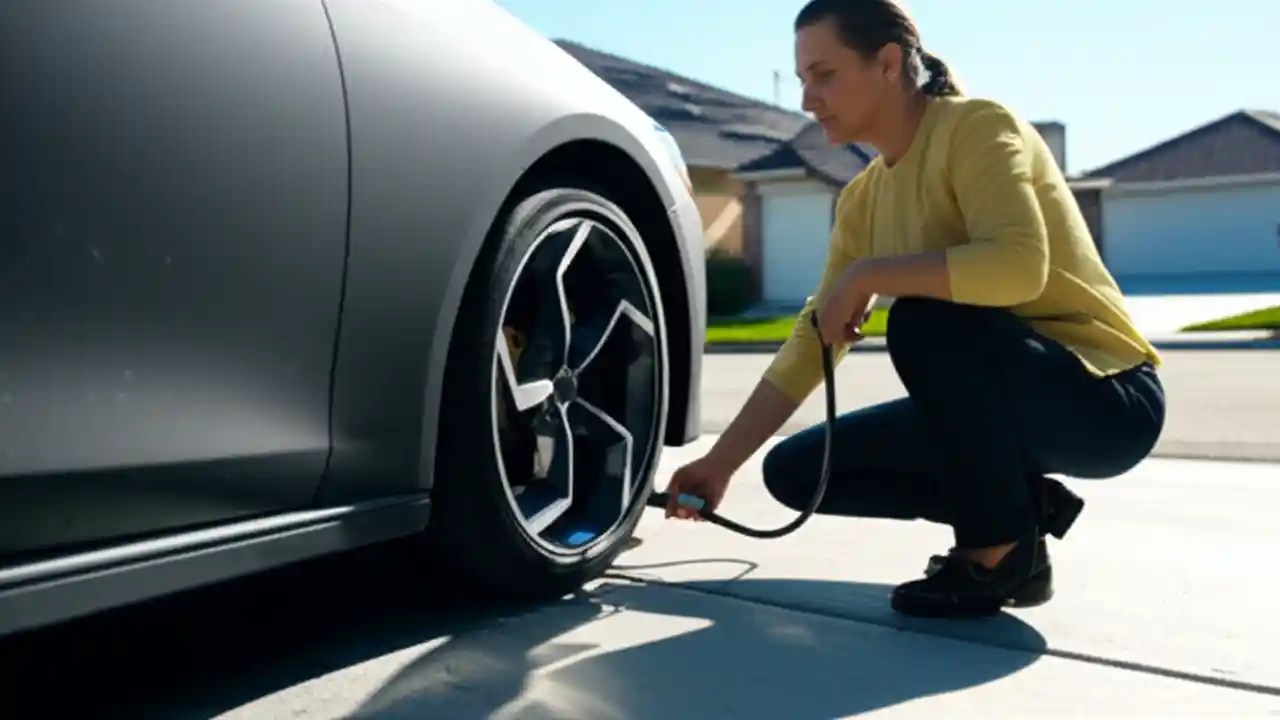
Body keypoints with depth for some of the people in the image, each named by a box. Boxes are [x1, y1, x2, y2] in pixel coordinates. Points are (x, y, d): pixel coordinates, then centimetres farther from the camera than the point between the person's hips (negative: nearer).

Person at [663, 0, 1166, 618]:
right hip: (992, 401, 7)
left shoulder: (977, 126, -16)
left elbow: (1019, 266, -34)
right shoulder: (863, 197, 6)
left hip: (1106, 397, -7)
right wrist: (720, 463, -2)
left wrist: (868, 274, -25)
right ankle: (1015, 506, 6)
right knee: (796, 469, 1)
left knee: (924, 317, -34)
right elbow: (813, 342, 3)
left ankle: (1002, 551, -15)